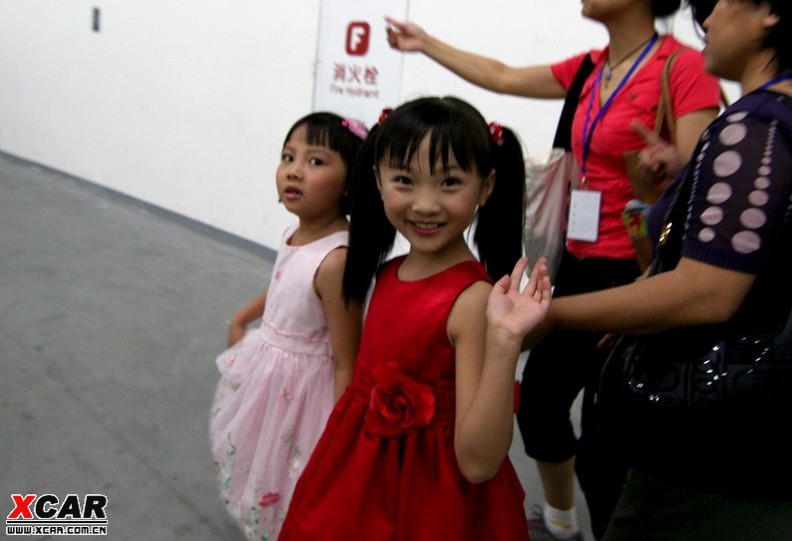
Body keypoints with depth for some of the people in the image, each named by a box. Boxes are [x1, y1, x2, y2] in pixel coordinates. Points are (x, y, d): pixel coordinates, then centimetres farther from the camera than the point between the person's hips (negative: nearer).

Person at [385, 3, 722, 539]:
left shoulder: (685, 67, -14)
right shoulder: (590, 69, 8)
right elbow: (501, 77, 21)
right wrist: (426, 43, 28)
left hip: (632, 277, -8)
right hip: (577, 267, 8)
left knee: (603, 439, 1)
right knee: (539, 399, 20)